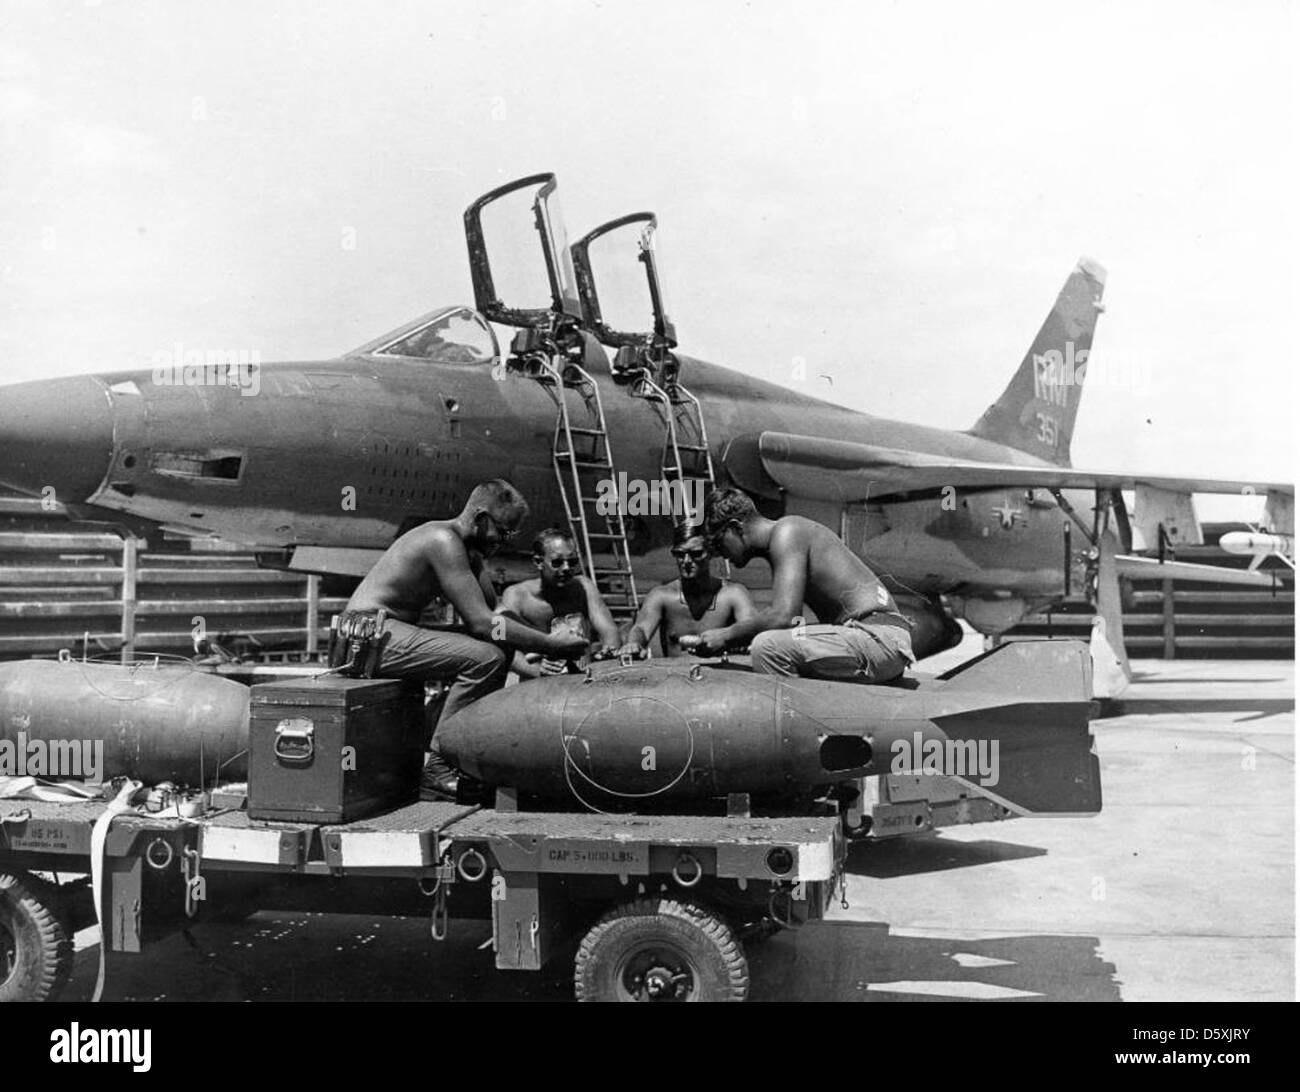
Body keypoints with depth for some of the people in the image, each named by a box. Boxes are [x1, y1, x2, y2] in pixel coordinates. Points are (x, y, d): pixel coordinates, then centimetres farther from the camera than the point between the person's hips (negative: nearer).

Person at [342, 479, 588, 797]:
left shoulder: (469, 548, 13)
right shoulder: (443, 540, -18)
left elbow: (493, 611, 13)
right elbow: (482, 622, -23)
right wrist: (551, 645, -20)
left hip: (392, 631, 10)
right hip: (371, 635, -10)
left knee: (497, 651, 10)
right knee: (485, 659, -24)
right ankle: (437, 772, -16)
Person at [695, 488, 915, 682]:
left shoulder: (786, 531, -9)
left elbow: (782, 616, -20)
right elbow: (787, 619, 20)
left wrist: (726, 636, -8)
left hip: (879, 638, -10)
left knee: (768, 646, -23)